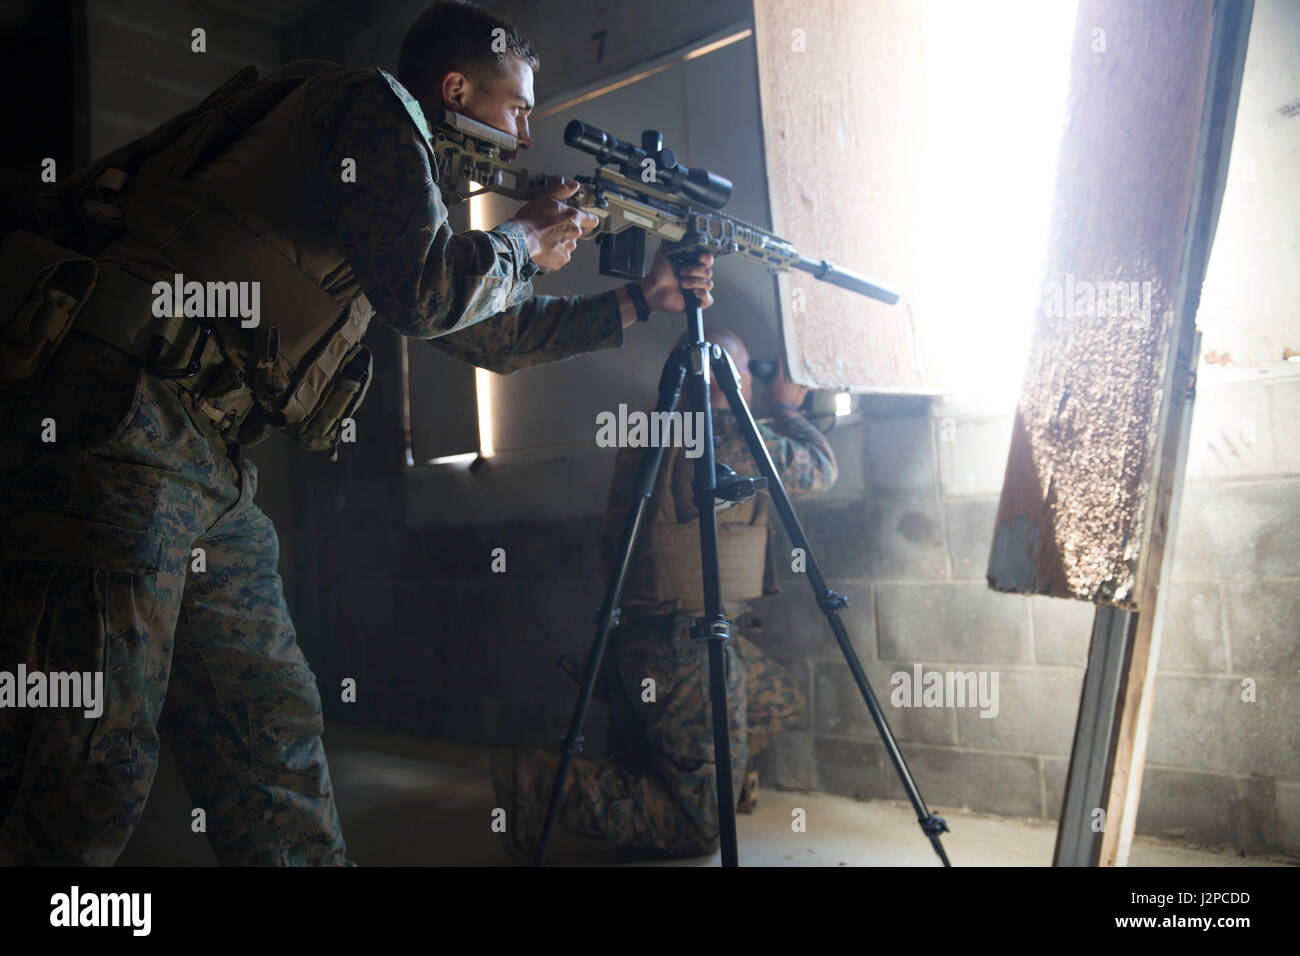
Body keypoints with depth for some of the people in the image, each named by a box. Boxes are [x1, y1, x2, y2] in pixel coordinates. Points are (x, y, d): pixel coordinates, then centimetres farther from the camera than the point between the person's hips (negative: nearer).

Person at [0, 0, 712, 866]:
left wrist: (640, 300, 33)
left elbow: (486, 332, 31)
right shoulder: (375, 106, 0)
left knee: (276, 737, 9)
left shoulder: (408, 164, 26)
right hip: (114, 414, -10)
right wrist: (524, 241, 5)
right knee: (91, 757, -9)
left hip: (208, 469, 10)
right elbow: (425, 290, -15)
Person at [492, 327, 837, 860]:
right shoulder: (733, 441, -15)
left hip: (642, 633, 10)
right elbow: (822, 470, 4)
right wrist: (788, 410, 16)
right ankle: (540, 783, -9)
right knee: (701, 826, -1)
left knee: (782, 698, 29)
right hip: (687, 648, -10)